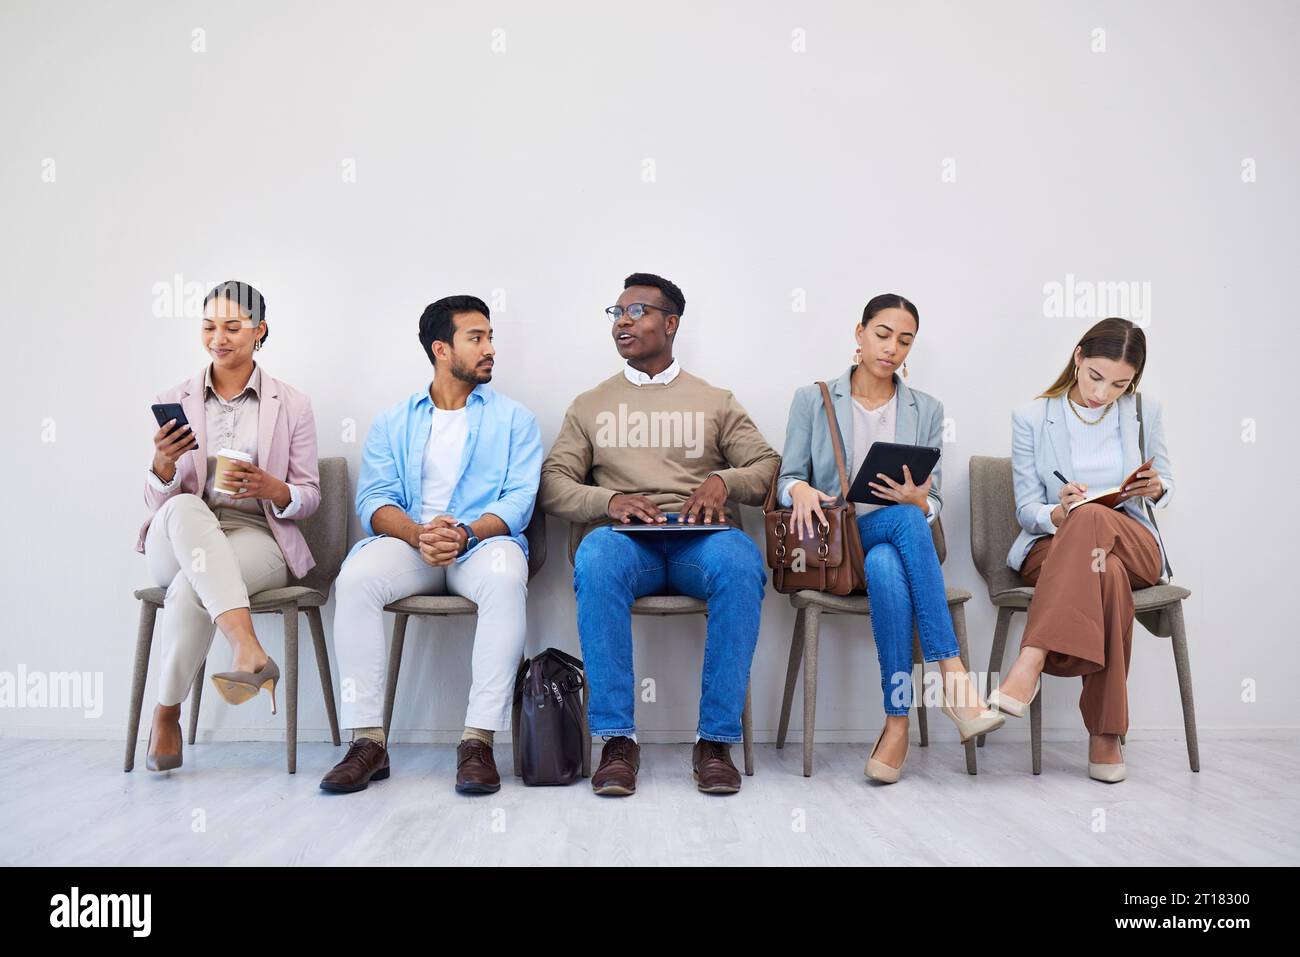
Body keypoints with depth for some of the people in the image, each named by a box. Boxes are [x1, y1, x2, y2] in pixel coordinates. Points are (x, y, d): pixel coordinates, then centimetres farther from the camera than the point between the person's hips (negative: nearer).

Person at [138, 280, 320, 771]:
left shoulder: (291, 404, 6)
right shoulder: (174, 401, 10)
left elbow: (308, 497, 6)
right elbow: (158, 501, 7)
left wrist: (271, 488, -17)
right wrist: (163, 465, -17)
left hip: (258, 536, -1)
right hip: (177, 542, 2)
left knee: (190, 586, -34)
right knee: (185, 509, -36)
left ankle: (166, 713, -16)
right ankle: (250, 652, -46)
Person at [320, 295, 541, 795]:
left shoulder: (513, 419, 13)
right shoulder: (393, 422, 17)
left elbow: (518, 500, 0)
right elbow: (373, 499, 4)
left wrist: (466, 533, -20)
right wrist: (419, 533, -18)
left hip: (482, 541, -1)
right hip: (408, 540, 2)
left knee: (505, 579, -36)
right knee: (356, 578, -30)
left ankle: (479, 740, -32)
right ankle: (368, 741, -23)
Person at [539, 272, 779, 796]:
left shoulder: (715, 401, 20)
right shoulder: (589, 404, 21)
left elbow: (769, 466, 12)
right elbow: (553, 482, 10)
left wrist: (725, 482, -10)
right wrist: (608, 500, -10)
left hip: (699, 540, 0)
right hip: (625, 538, 0)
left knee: (741, 562, -36)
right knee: (596, 559, -37)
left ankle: (716, 738, -26)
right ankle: (617, 739, -29)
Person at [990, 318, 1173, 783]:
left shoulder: (1145, 413, 8)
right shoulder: (1031, 418, 2)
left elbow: (1166, 485, 20)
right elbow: (1027, 510, 1)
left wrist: (1155, 488, -5)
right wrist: (1059, 512, -23)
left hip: (1135, 548, 1)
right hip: (1052, 549, -1)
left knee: (1092, 517, -38)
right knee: (1108, 574, -40)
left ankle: (1030, 663, -45)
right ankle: (1104, 734, -37)